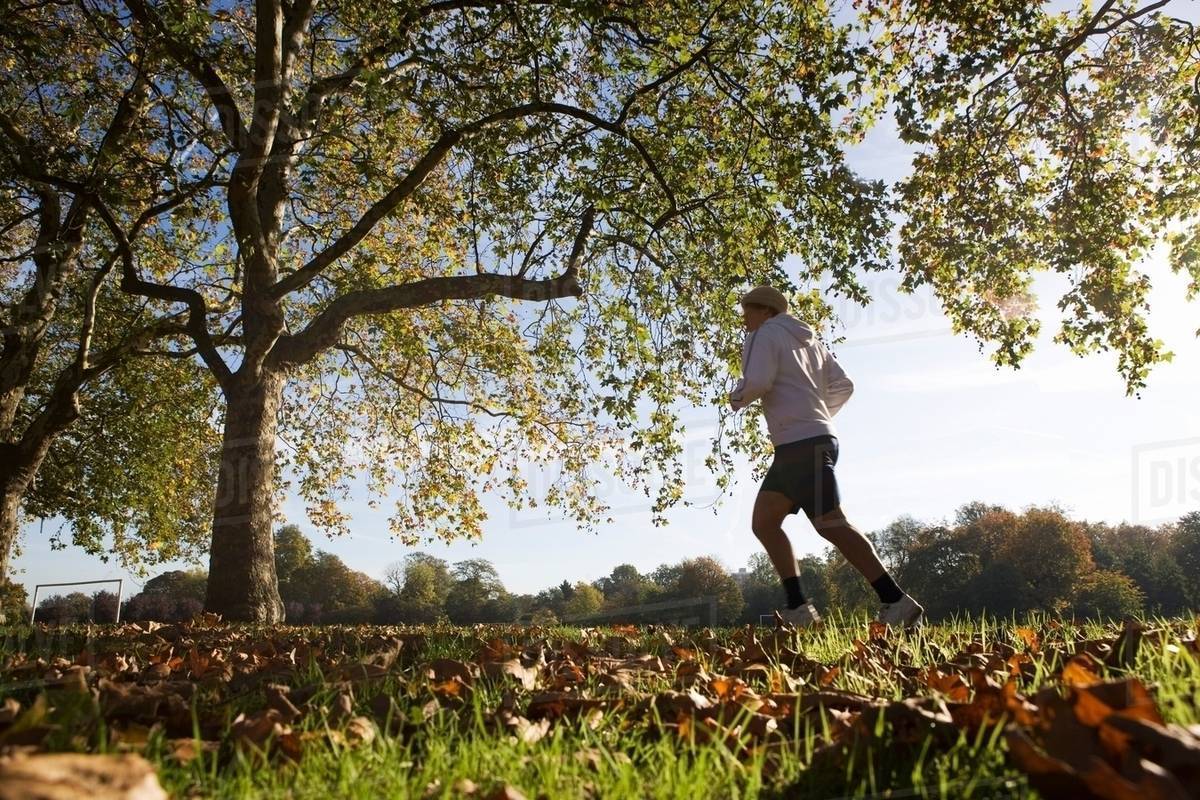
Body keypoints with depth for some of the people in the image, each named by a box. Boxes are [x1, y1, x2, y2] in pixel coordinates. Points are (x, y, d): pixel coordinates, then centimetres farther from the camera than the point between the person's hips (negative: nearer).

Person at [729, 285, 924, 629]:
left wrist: (736, 398, 3)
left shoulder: (764, 335, 0)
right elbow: (842, 387, 21)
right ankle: (798, 608, 3)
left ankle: (896, 602, -20)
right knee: (763, 522, 10)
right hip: (815, 439, 10)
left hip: (801, 443, -10)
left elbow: (757, 381, -17)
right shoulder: (809, 340, 25)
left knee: (830, 524, -16)